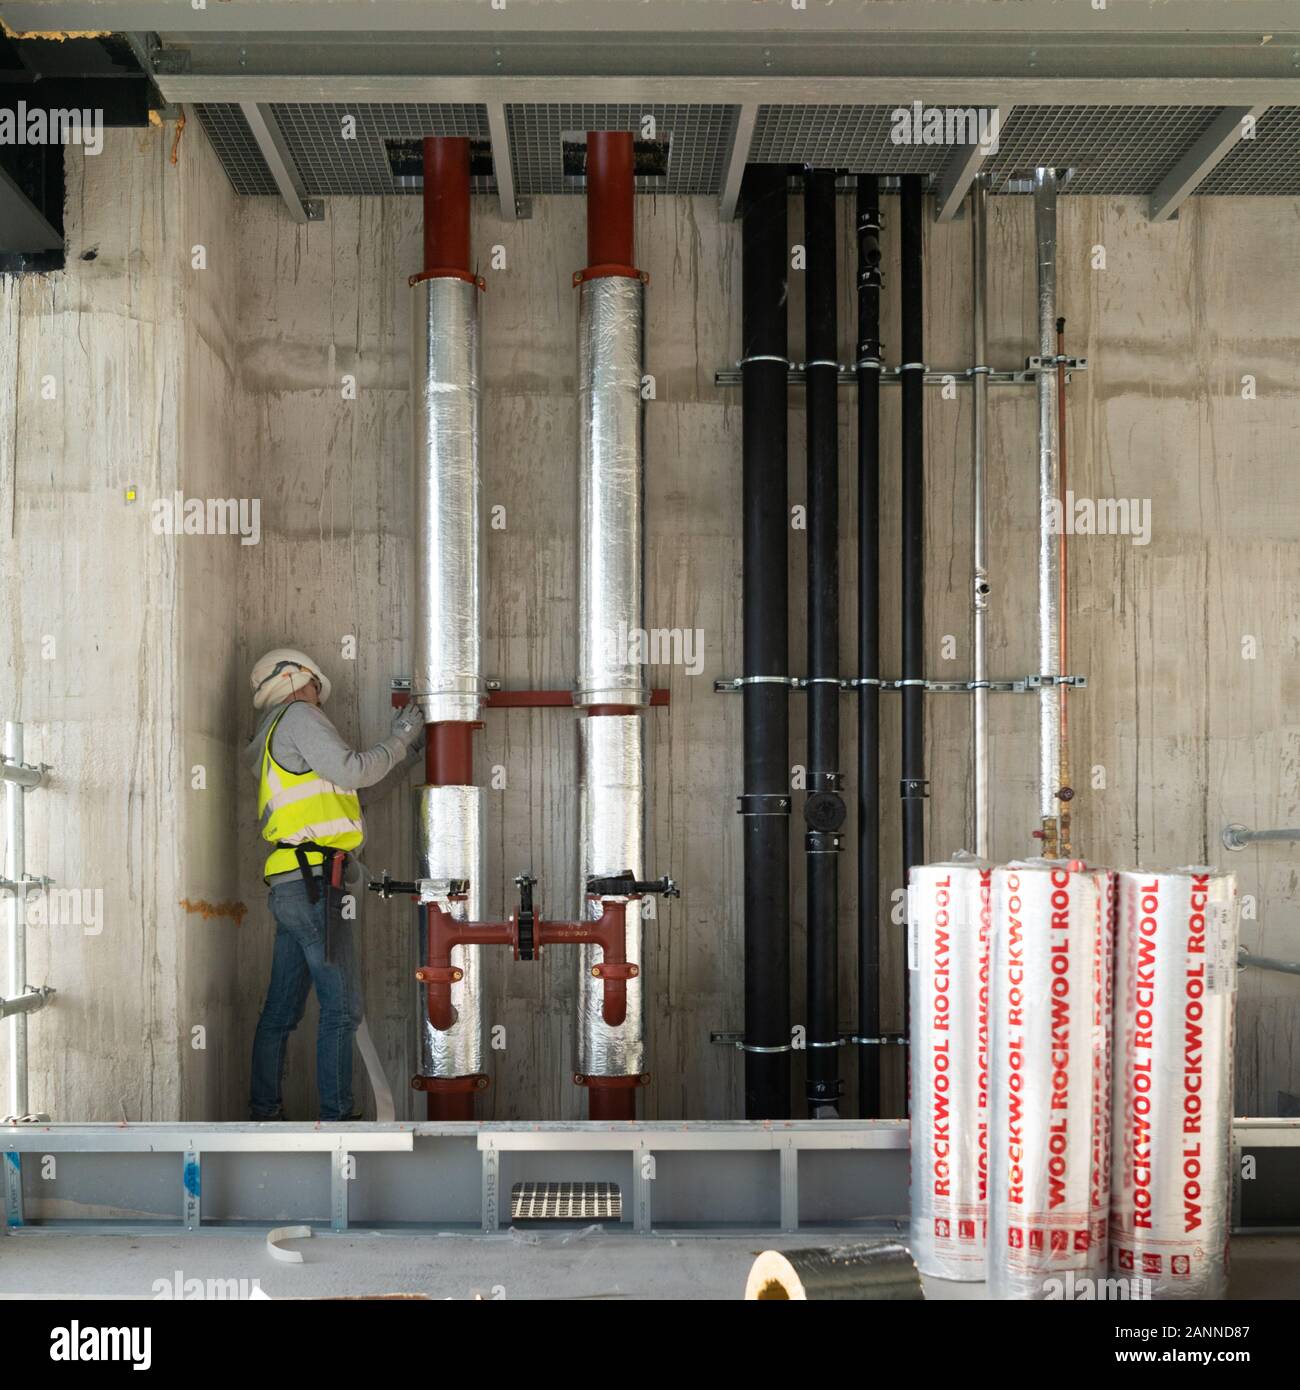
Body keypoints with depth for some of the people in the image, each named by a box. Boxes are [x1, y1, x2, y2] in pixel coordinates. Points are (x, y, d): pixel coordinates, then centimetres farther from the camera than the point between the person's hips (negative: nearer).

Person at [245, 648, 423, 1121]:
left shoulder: (279, 743, 28)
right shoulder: (298, 717, -2)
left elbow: (357, 792, 29)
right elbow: (352, 771, -14)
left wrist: (409, 749, 30)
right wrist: (398, 740, 2)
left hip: (290, 887, 10)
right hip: (316, 881, -10)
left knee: (282, 1009, 11)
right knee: (341, 1007, -9)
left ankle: (264, 1112, 14)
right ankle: (336, 1116, -9)